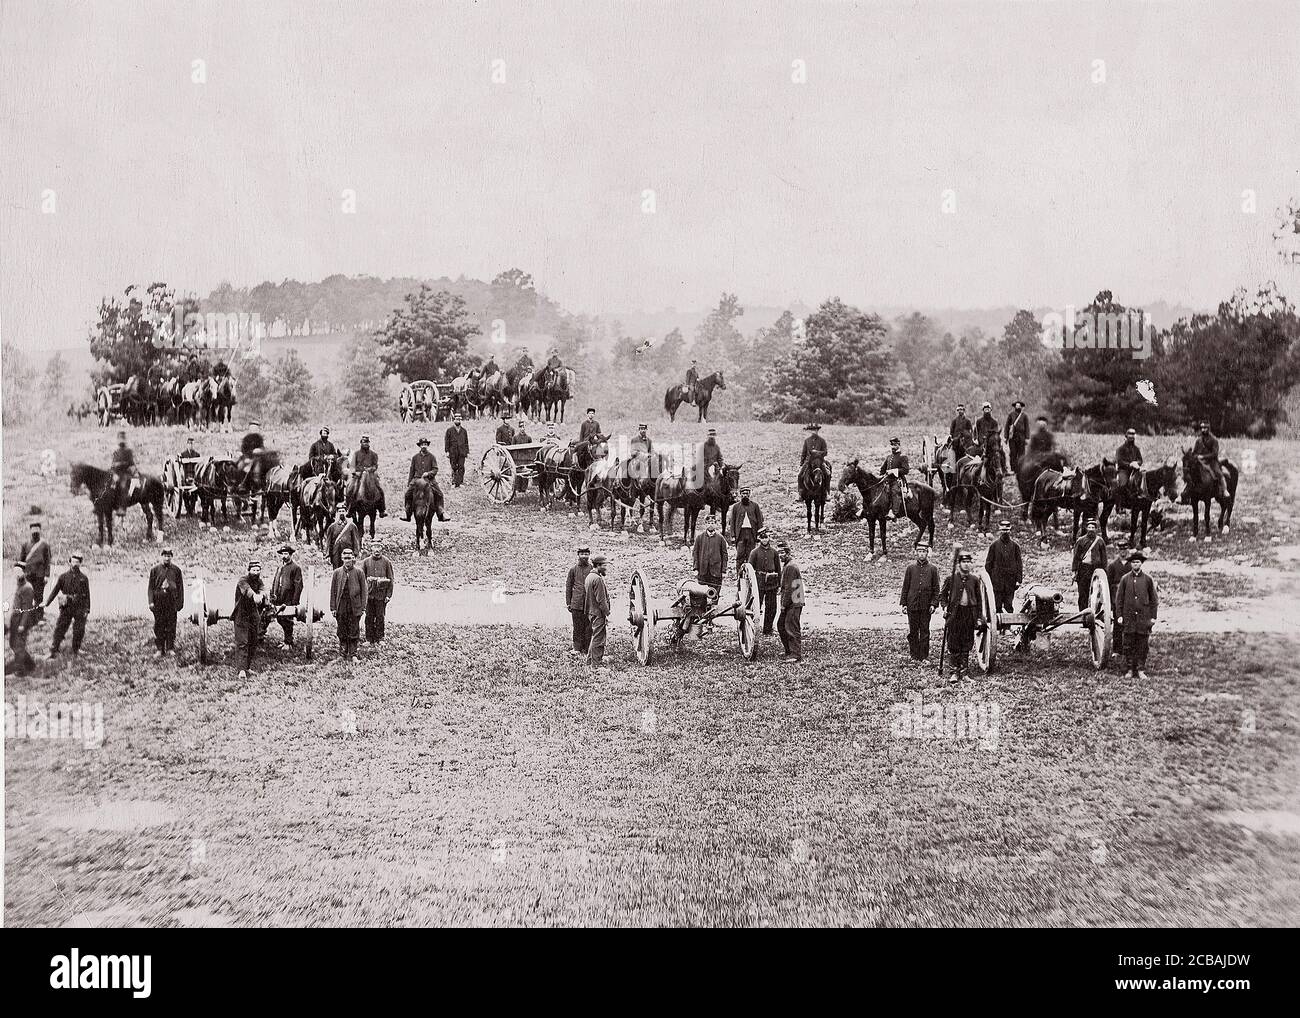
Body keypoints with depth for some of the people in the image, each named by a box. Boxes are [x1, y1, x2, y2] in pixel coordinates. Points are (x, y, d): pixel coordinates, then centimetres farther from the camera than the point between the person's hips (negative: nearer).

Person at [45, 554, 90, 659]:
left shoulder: (84, 578, 2)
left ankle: (75, 651, 22)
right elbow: (54, 590, 1)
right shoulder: (63, 576, 2)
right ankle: (53, 652, 6)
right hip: (66, 607, 0)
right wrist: (46, 602, -8)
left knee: (79, 631, 5)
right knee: (59, 629, -1)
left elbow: (87, 595, 3)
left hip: (80, 608, 0)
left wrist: (87, 610, -1)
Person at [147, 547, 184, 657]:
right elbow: (151, 586, 4)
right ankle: (160, 649, 9)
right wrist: (151, 602, -3)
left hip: (172, 601, 0)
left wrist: (180, 602, 5)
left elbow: (180, 586, 9)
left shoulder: (176, 569, 7)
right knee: (159, 626, 2)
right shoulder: (155, 569, 4)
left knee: (171, 625, 2)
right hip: (158, 601, 0)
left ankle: (170, 648, 11)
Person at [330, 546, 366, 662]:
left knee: (354, 632, 0)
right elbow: (333, 591, 8)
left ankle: (353, 654, 7)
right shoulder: (337, 572, 7)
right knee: (342, 632, 5)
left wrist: (363, 607, -3)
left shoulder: (359, 573, 2)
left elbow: (363, 591, 3)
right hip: (341, 607, 2)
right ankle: (344, 654, 14)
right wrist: (333, 607, 2)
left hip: (354, 607, -2)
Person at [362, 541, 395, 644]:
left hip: (381, 594, -1)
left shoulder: (386, 562, 1)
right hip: (369, 594, 1)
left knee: (380, 617, 4)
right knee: (369, 617, 4)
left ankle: (379, 638, 14)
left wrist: (389, 595, -3)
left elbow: (390, 580, 3)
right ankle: (369, 639, 13)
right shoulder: (366, 562, 5)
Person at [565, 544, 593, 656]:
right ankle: (577, 648, 8)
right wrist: (568, 603, 6)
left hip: (590, 603, 0)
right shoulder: (573, 569, 7)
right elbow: (568, 587, 10)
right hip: (576, 603, 0)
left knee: (588, 627, 1)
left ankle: (586, 648, 8)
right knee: (577, 627, 2)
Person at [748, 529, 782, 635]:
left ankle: (767, 630, 17)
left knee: (771, 608, 6)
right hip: (759, 583, -3)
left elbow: (778, 569, 12)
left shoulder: (774, 552, 7)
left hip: (772, 583, 3)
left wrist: (779, 585, 10)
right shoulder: (755, 552, -1)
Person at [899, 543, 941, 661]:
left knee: (925, 631, 2)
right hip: (912, 606, 1)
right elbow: (905, 587, 8)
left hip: (926, 606, -1)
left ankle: (924, 656, 8)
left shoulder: (933, 569, 4)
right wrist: (903, 603, 2)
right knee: (913, 631, 3)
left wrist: (933, 604, -4)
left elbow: (936, 589, 5)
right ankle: (914, 656, 11)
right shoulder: (910, 568, 6)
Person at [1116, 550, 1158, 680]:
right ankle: (1131, 669, 11)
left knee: (1143, 644, 0)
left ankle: (1140, 670, 8)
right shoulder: (1125, 579, 5)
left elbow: (1153, 599, 7)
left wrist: (1153, 616, 2)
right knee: (1129, 644, 1)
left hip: (1144, 617, 0)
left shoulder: (1148, 579, 4)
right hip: (1128, 617, 0)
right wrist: (1119, 615, 0)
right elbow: (1119, 598, 7)